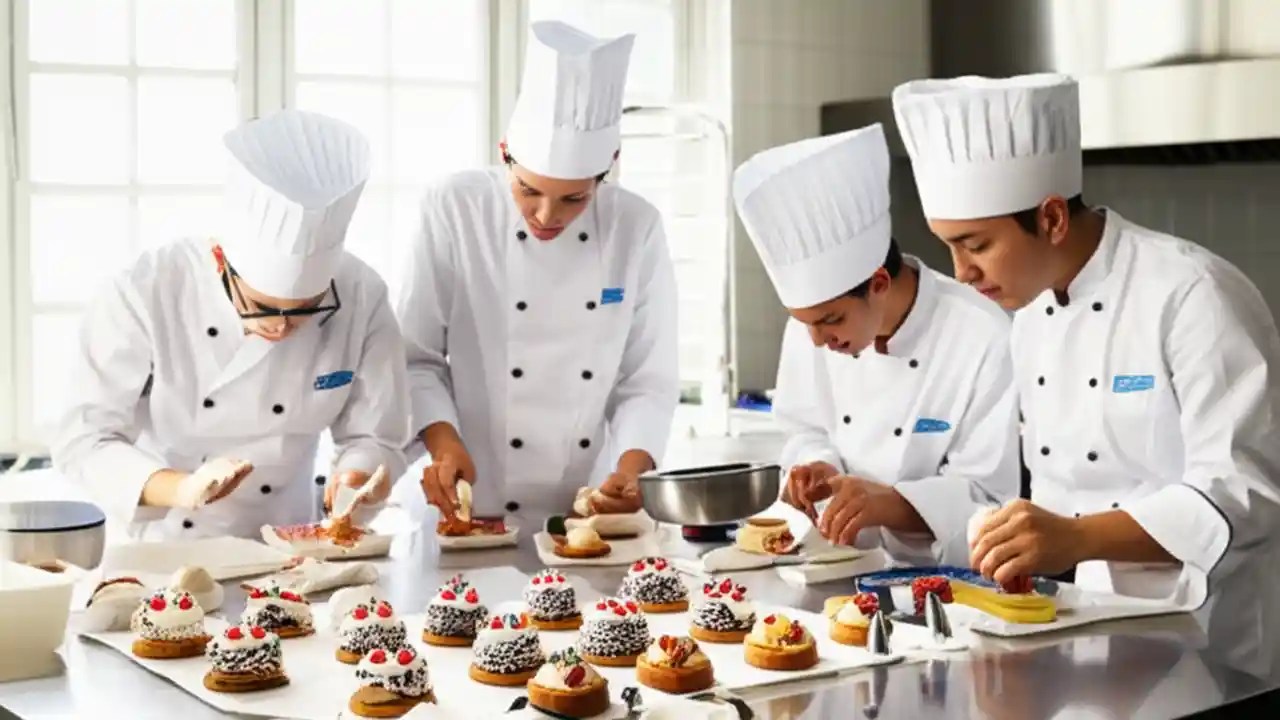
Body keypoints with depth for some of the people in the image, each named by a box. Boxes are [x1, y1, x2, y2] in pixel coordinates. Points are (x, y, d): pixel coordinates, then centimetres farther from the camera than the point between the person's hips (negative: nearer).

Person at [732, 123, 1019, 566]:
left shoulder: (983, 339, -16)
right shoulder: (813, 321, 1)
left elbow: (993, 497, -14)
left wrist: (893, 503, -27)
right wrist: (823, 472, -8)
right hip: (847, 569, 4)